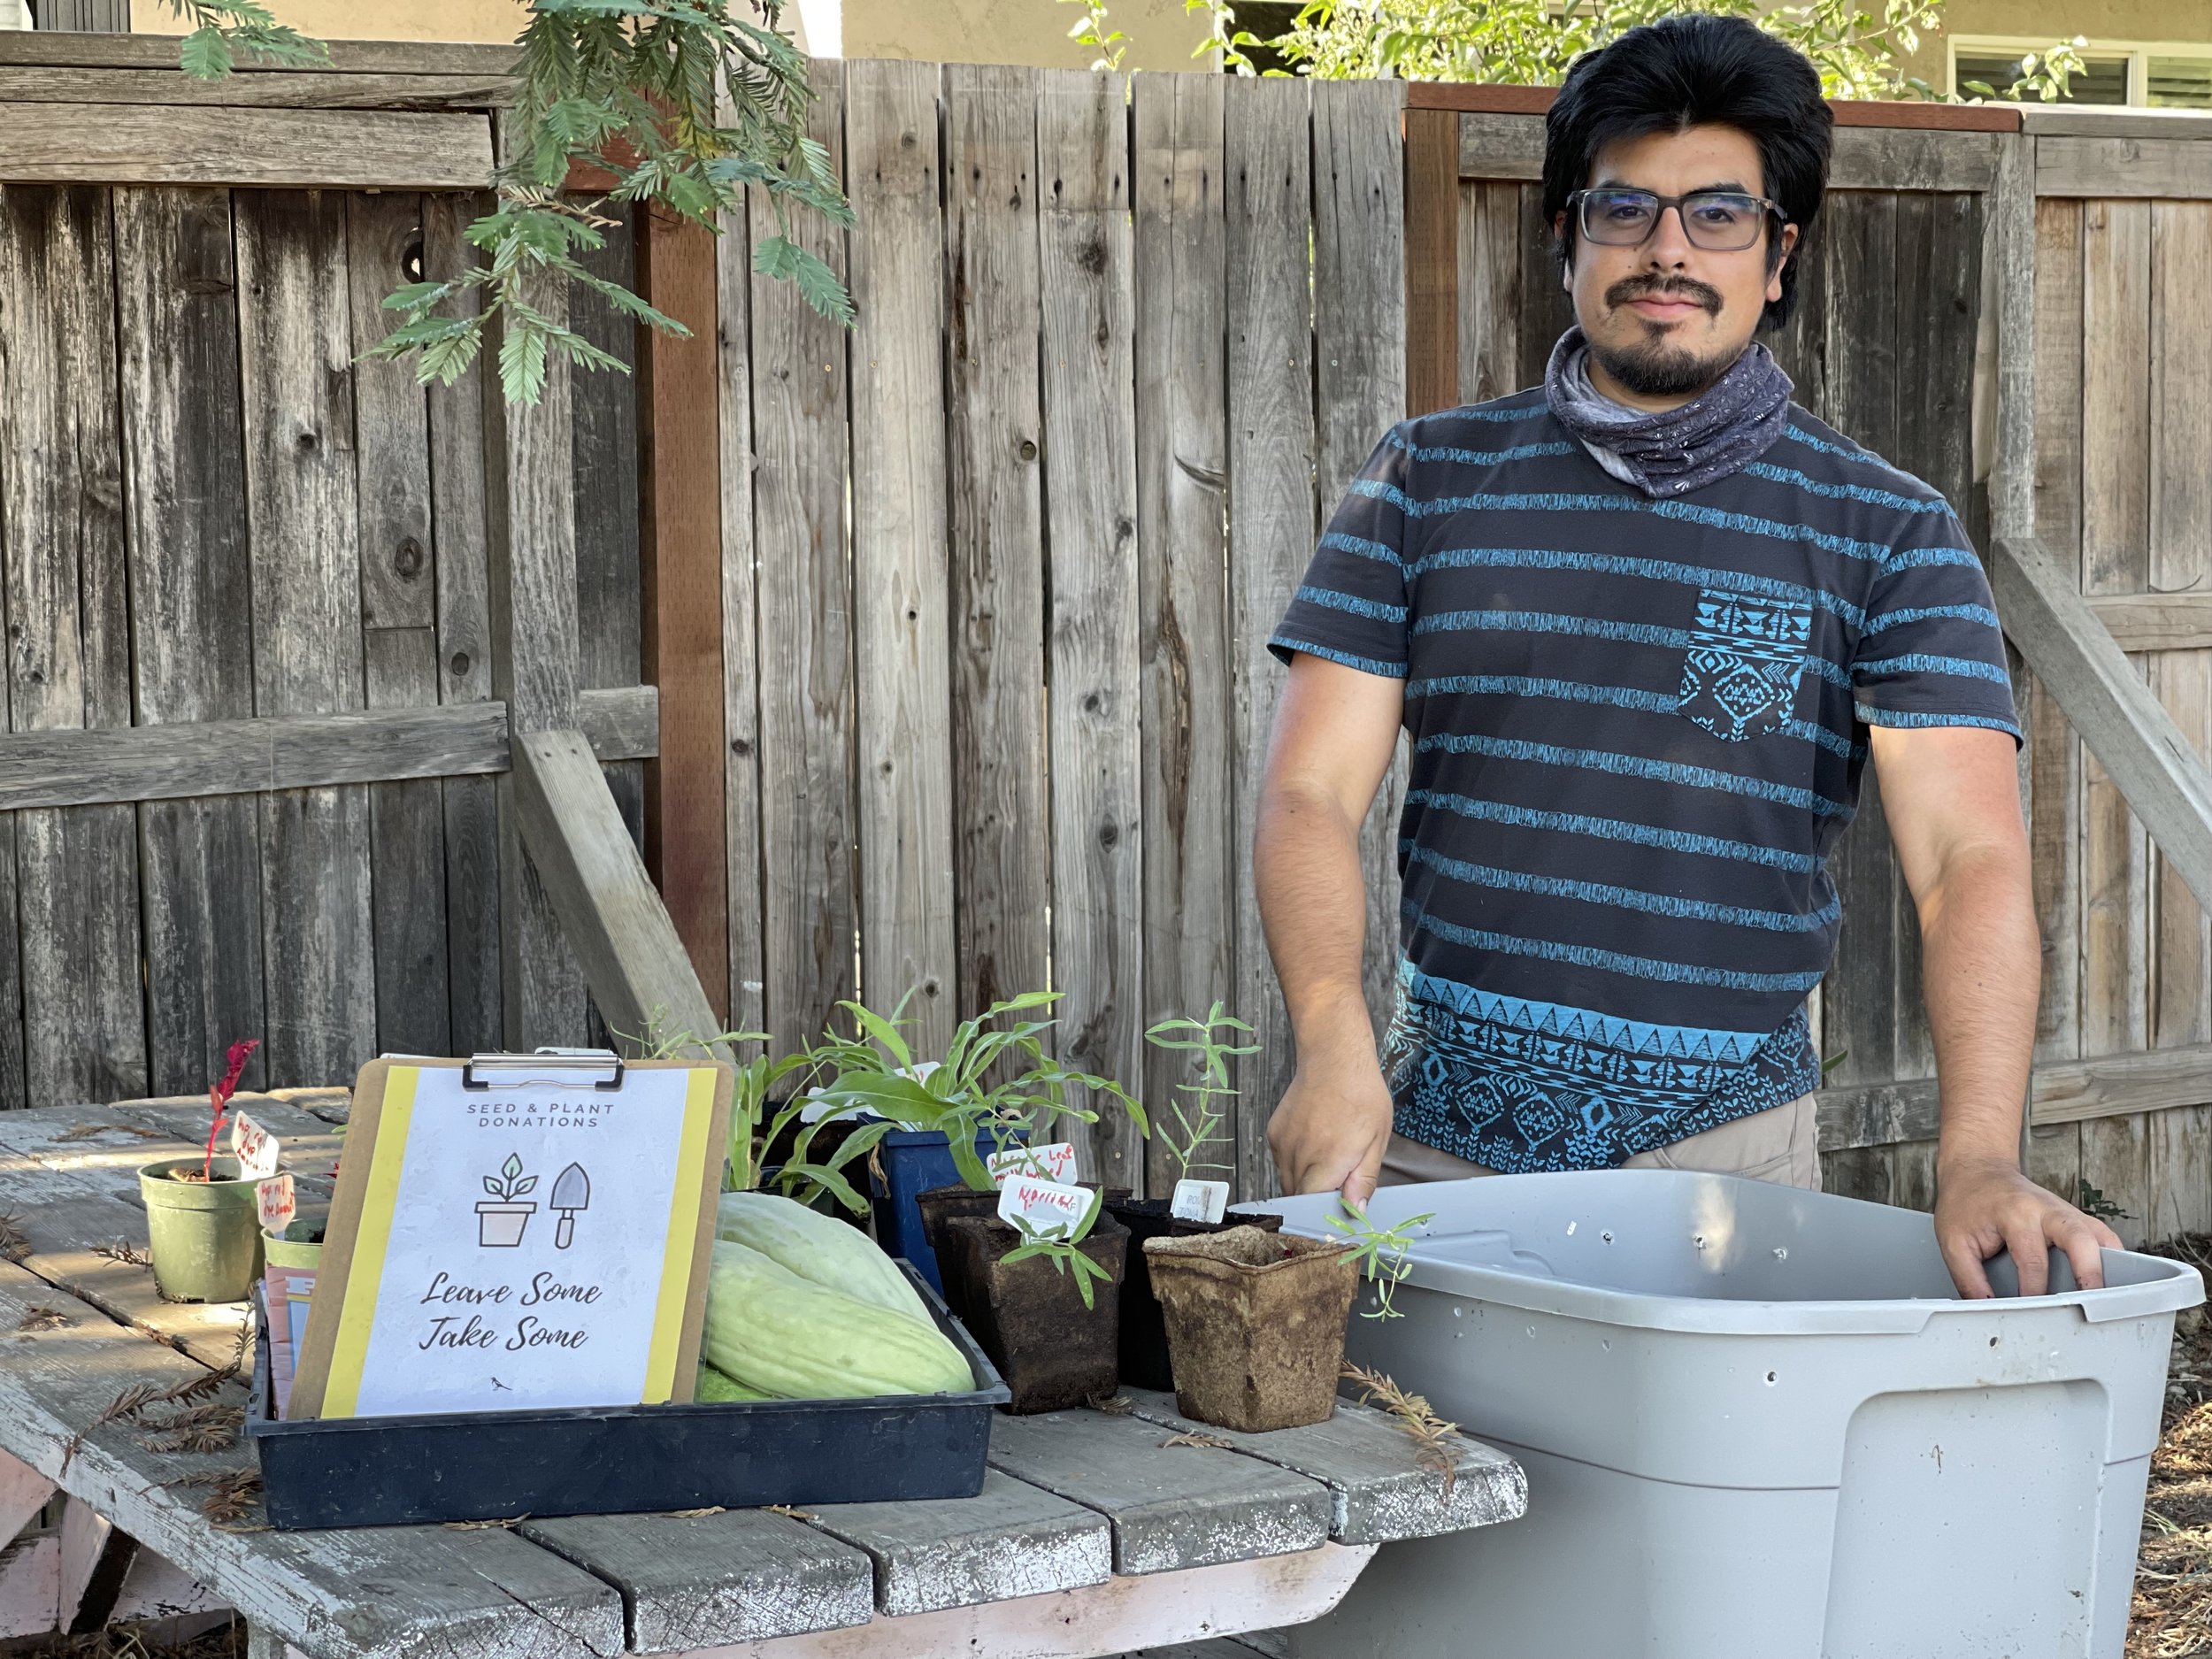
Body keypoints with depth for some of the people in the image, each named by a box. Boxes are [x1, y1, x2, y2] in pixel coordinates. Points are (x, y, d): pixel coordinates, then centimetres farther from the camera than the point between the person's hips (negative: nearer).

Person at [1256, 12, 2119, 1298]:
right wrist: (1336, 1047, -18)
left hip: (1727, 1145, -1)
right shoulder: (1432, 481, 6)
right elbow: (1310, 797, 0)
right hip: (1437, 1137, 1)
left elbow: (1970, 856, -9)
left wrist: (1979, 1158, -25)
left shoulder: (1889, 535, 2)